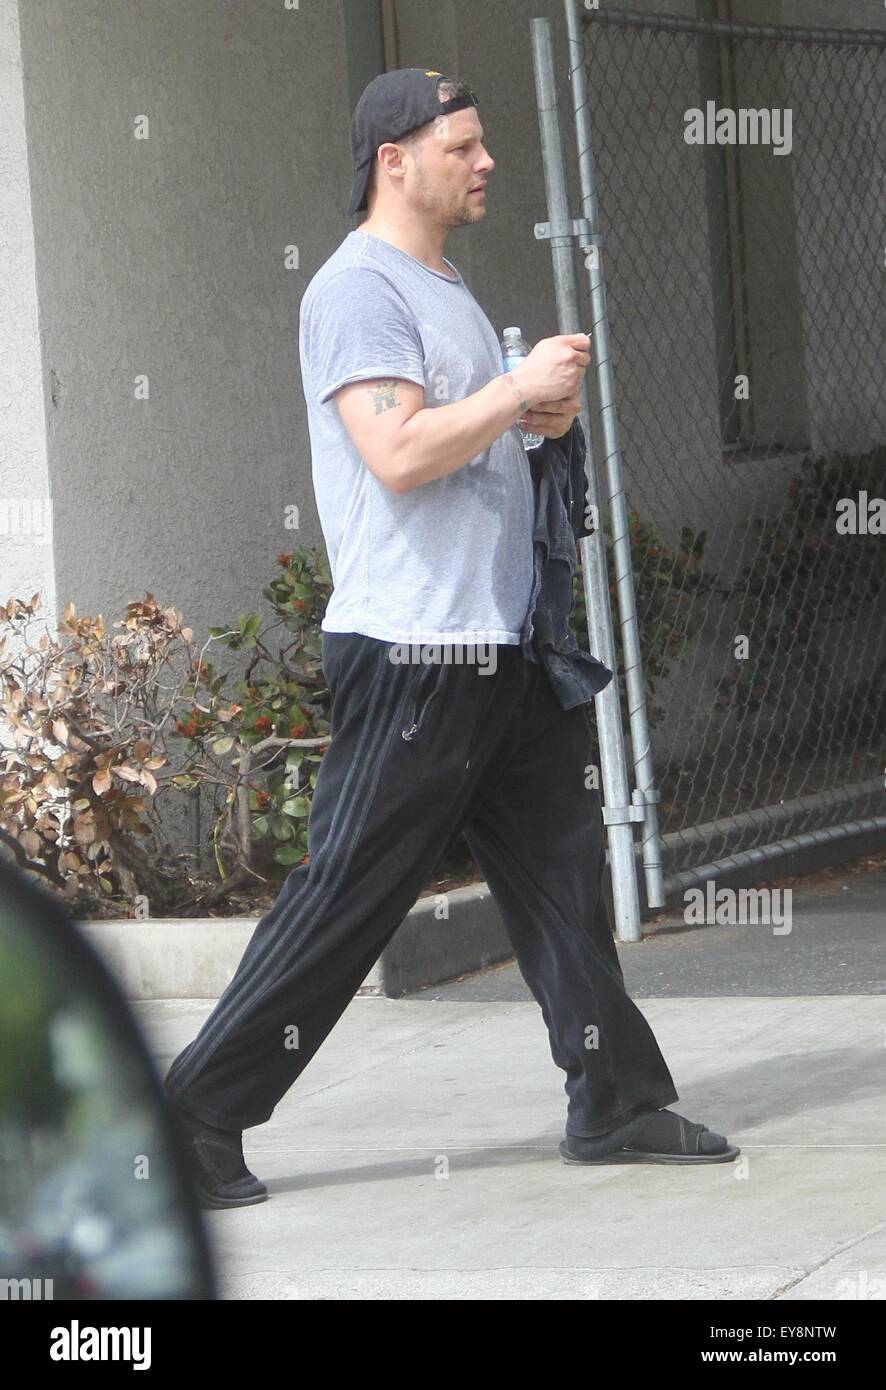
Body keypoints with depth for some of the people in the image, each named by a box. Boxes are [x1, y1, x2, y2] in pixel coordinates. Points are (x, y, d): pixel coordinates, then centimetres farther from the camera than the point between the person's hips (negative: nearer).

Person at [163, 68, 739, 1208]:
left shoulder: (446, 288, 19)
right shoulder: (357, 288, -11)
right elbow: (400, 453, -23)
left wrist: (536, 419, 9)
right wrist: (519, 386, -14)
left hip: (501, 645, 10)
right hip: (411, 655, -10)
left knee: (561, 869, 9)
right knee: (344, 899, -7)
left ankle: (617, 1103, 15)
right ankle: (193, 1123, -1)